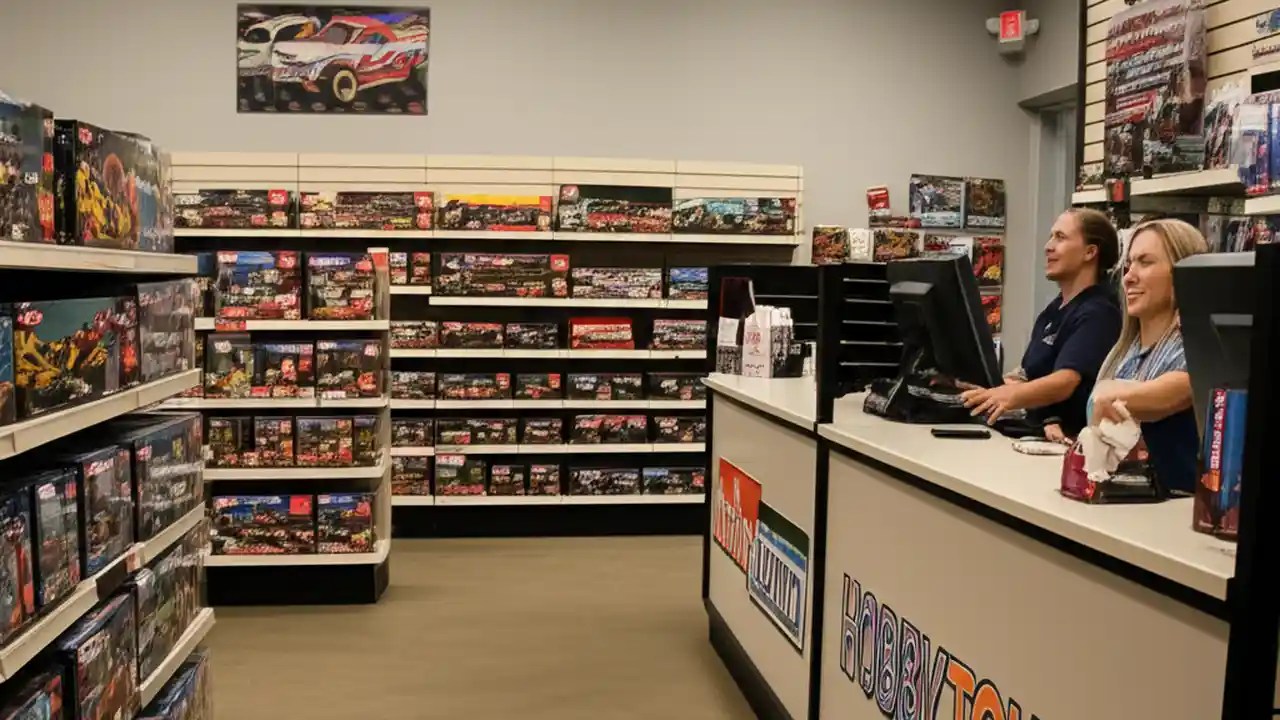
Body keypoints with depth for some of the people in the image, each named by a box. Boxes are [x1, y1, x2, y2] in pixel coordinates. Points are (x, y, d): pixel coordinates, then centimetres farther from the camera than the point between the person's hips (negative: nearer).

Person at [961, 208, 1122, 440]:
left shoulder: (1097, 313, -13)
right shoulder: (1055, 309, 16)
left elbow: (1064, 382, -28)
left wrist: (1008, 397, -46)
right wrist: (980, 386, 1)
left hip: (1074, 441, -8)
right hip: (1040, 434, 8)